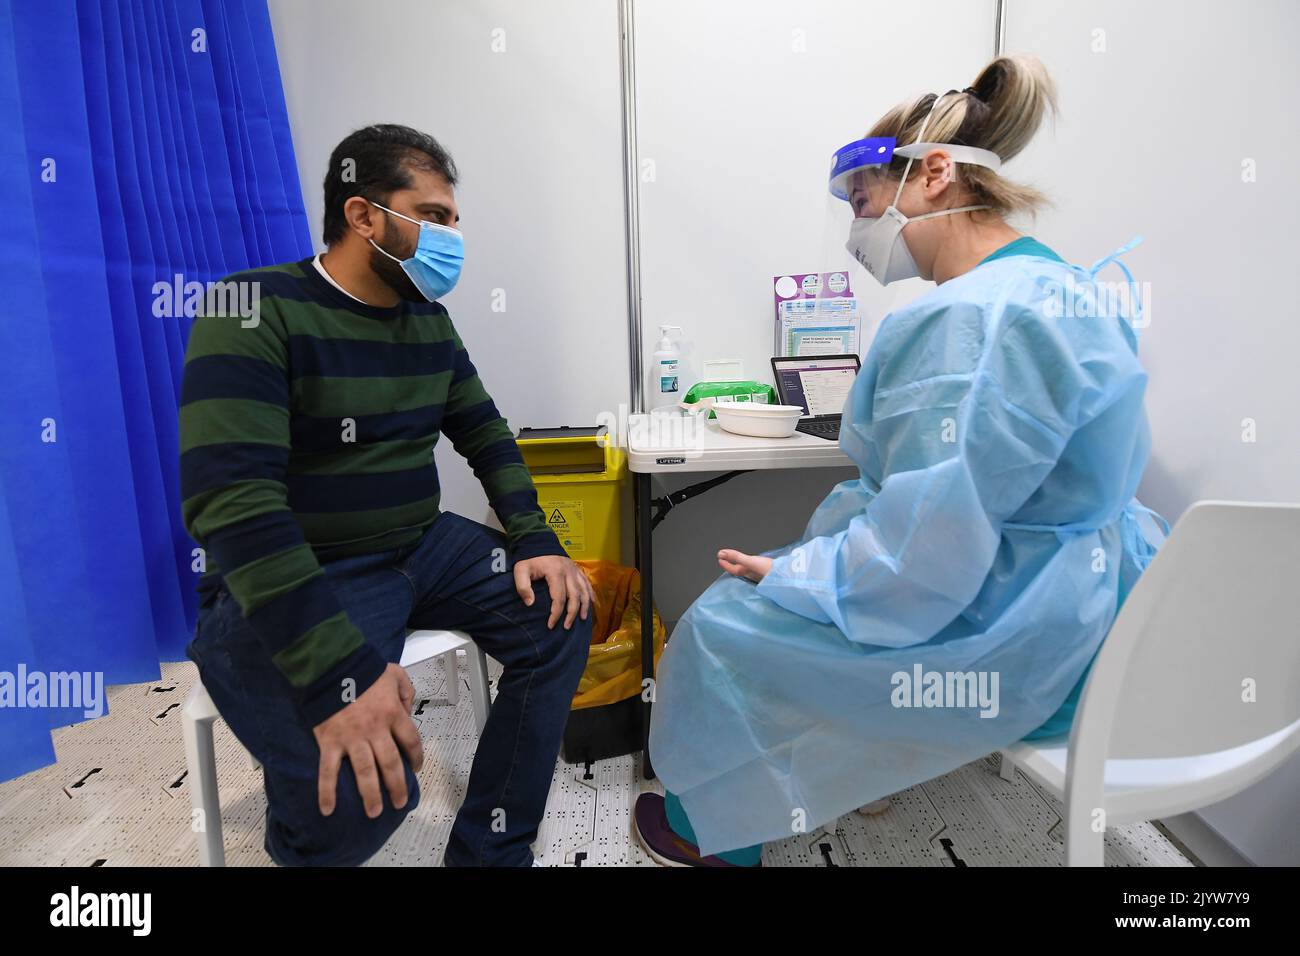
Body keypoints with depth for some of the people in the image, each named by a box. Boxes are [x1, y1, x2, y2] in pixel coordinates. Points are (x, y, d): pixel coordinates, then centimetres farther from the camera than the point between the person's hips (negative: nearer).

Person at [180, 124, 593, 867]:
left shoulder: (427, 319, 7)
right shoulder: (254, 312, -16)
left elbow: (486, 435, 12)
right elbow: (231, 500, -26)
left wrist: (536, 542, -5)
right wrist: (336, 678, -34)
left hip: (422, 549, 7)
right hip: (294, 586, -7)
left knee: (559, 614, -8)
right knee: (359, 789, -28)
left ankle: (490, 851, 7)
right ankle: (308, 834, 13)